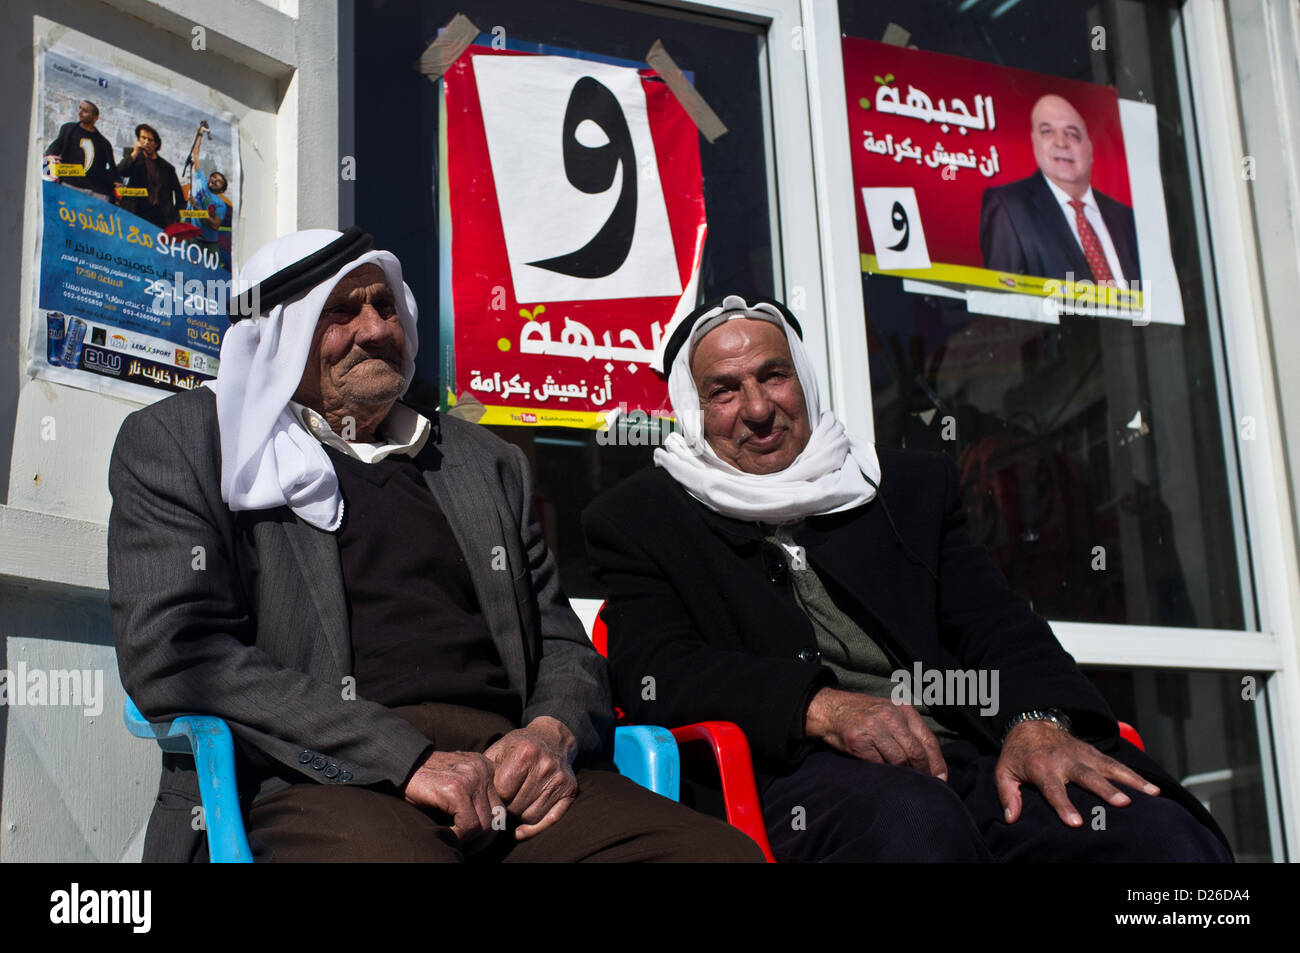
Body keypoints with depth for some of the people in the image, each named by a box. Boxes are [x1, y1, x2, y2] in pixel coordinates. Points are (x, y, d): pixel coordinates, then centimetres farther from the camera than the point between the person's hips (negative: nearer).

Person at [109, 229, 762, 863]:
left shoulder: (484, 461, 25)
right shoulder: (178, 441, 11)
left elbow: (562, 642, 25)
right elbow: (172, 653, -3)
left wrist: (553, 734, -2)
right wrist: (405, 758, -14)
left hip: (507, 773, 6)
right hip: (324, 782, -5)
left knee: (726, 850, -23)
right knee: (381, 848, -42)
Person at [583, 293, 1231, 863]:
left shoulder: (911, 485, 23)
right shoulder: (638, 519, 13)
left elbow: (994, 624, 12)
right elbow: (655, 673, -2)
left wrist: (1040, 720, -12)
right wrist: (821, 706, -19)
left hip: (964, 756, 4)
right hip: (791, 773, -3)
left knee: (1165, 833, -25)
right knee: (909, 816, -39)